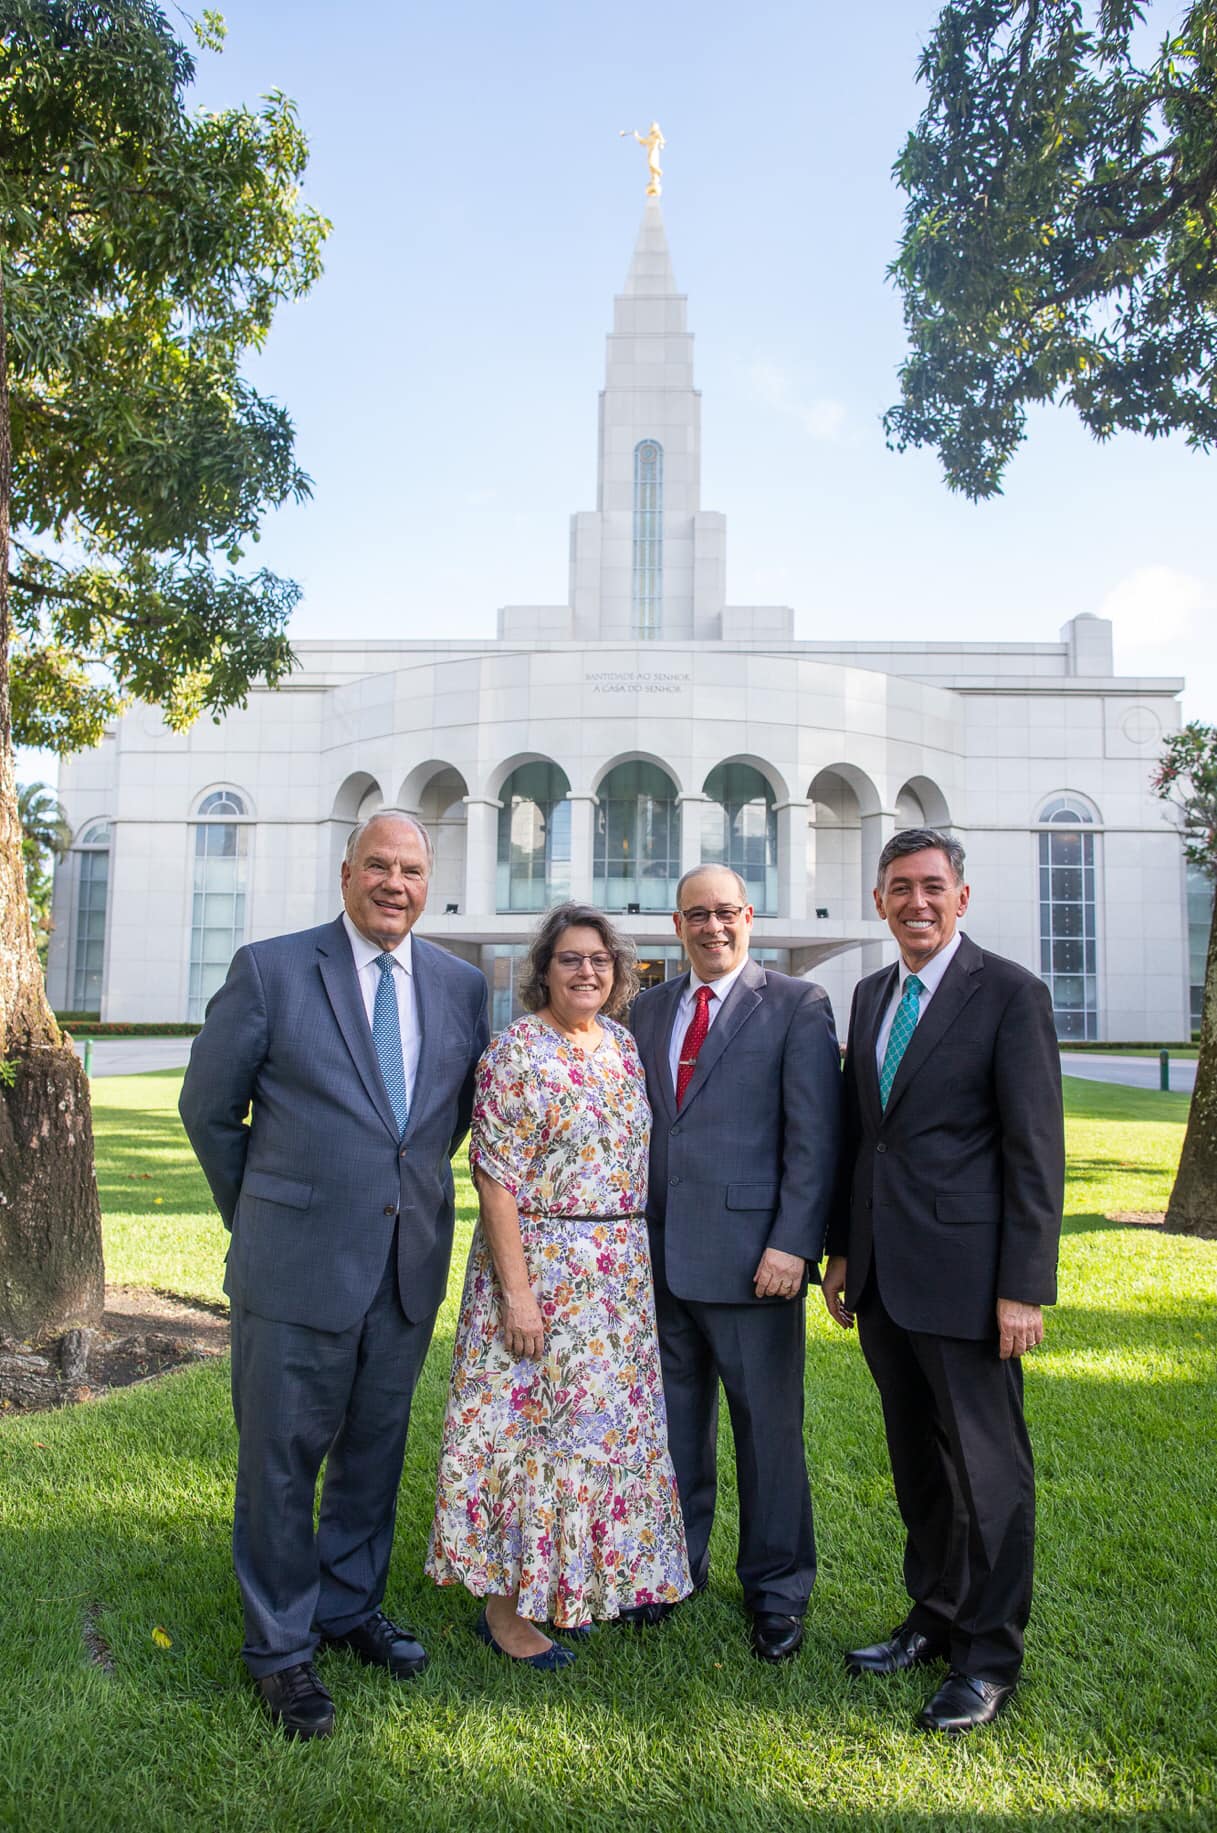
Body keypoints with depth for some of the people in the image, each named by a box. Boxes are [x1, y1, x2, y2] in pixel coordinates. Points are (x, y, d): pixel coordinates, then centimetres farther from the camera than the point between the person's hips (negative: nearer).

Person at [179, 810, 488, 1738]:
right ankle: (281, 1645, 30)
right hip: (296, 1260, -3)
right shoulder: (270, 969, -8)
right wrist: (257, 1211, 6)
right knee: (281, 1454, 9)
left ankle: (351, 1606, 40)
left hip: (411, 1260, 4)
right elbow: (209, 1104, 0)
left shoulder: (461, 985, 3)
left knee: (376, 1447, 19)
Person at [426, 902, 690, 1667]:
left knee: (609, 1419, 16)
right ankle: (507, 1605, 21)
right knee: (534, 1420, 3)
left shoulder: (623, 1045, 7)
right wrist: (515, 1292, -19)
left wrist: (641, 1258, 10)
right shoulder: (517, 1053, -13)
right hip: (541, 1264, -6)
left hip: (623, 1271, 7)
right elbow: (497, 1181, -16)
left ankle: (601, 1575, 35)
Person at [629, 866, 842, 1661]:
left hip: (751, 1256, -4)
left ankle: (777, 1590, 30)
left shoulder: (798, 1005, -4)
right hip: (661, 1256, 5)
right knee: (673, 1423, 17)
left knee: (769, 1427, 9)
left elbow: (815, 1136, -8)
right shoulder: (648, 1008, 11)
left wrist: (793, 1244, -15)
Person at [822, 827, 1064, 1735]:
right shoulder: (871, 994, 10)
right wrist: (843, 1249, 14)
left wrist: (1025, 1288, -14)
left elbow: (1036, 1150, -12)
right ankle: (935, 1619, 36)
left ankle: (988, 1657, 25)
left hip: (964, 1275, -6)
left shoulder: (1010, 994, -9)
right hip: (884, 1275, 6)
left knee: (988, 1469, 8)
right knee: (917, 1462, 19)